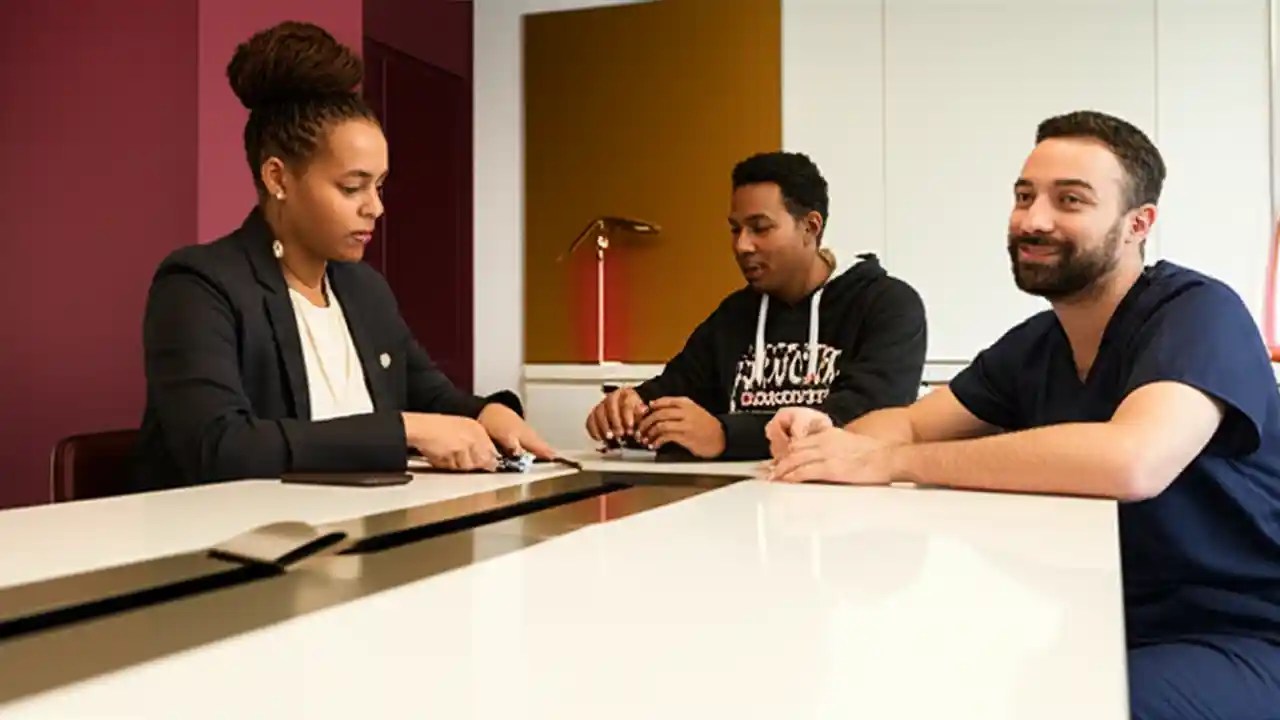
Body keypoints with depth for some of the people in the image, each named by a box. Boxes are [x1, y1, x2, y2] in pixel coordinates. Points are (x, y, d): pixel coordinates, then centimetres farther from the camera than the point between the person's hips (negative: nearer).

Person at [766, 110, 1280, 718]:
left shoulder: (1198, 312, -18)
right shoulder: (1033, 346, 5)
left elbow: (1131, 462, -36)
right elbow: (912, 423, 8)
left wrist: (888, 461, -32)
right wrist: (835, 438, -18)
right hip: (1098, 627, 6)